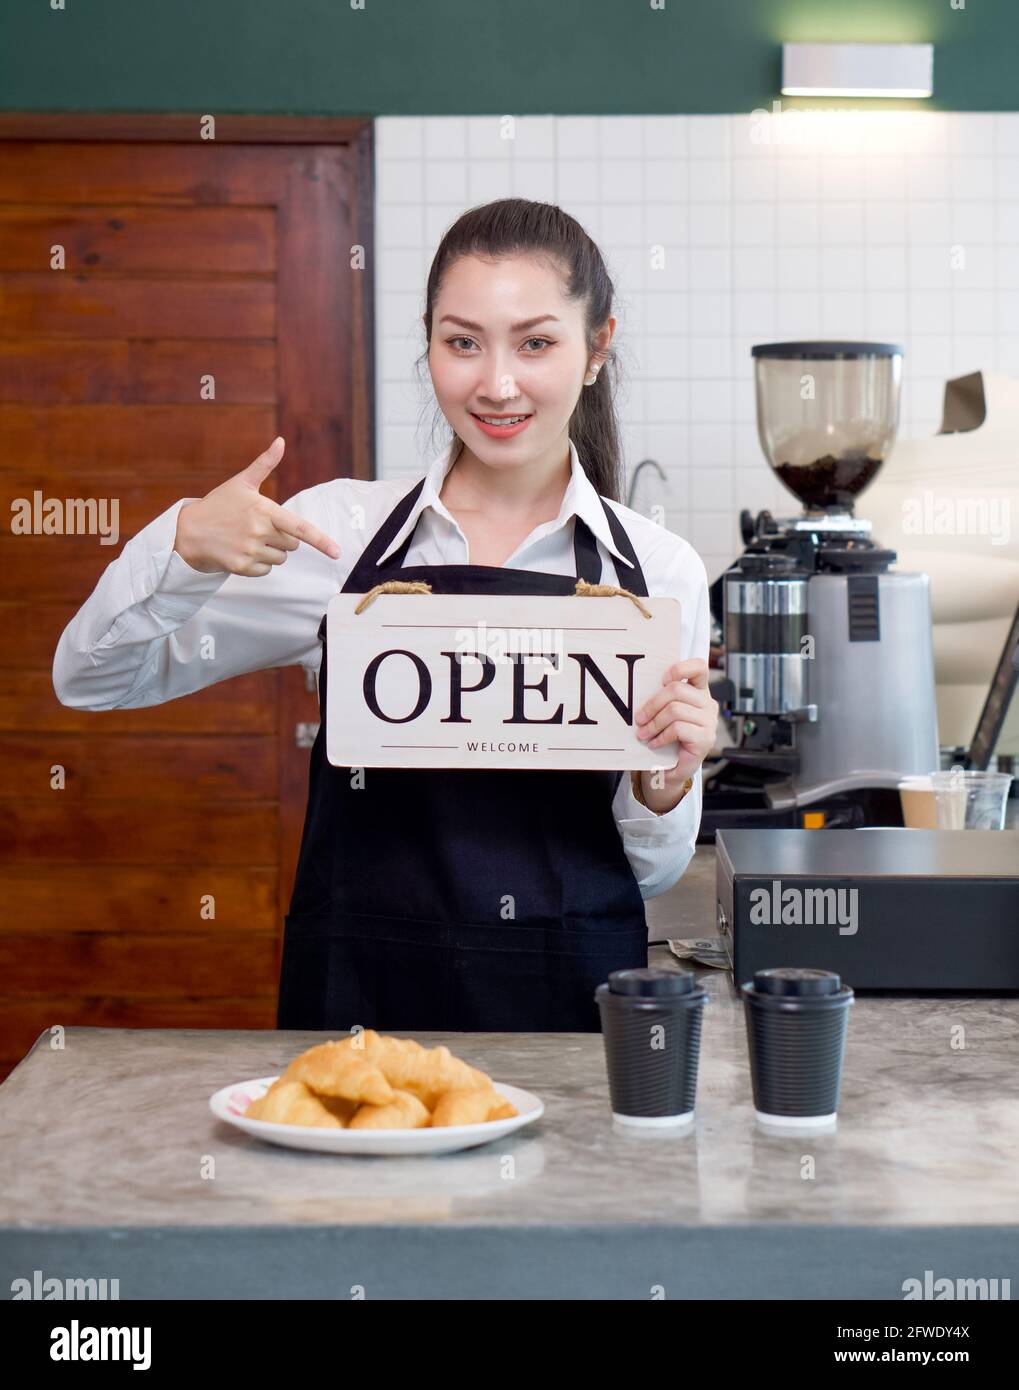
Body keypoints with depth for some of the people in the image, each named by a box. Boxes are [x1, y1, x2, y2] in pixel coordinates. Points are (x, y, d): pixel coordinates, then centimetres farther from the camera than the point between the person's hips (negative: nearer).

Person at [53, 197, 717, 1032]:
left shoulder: (658, 570, -1)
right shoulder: (343, 528, -1)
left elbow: (655, 871, 7)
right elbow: (92, 680, 3)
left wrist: (667, 781, -14)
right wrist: (182, 547, -14)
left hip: (576, 999, 0)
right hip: (356, 995, 0)